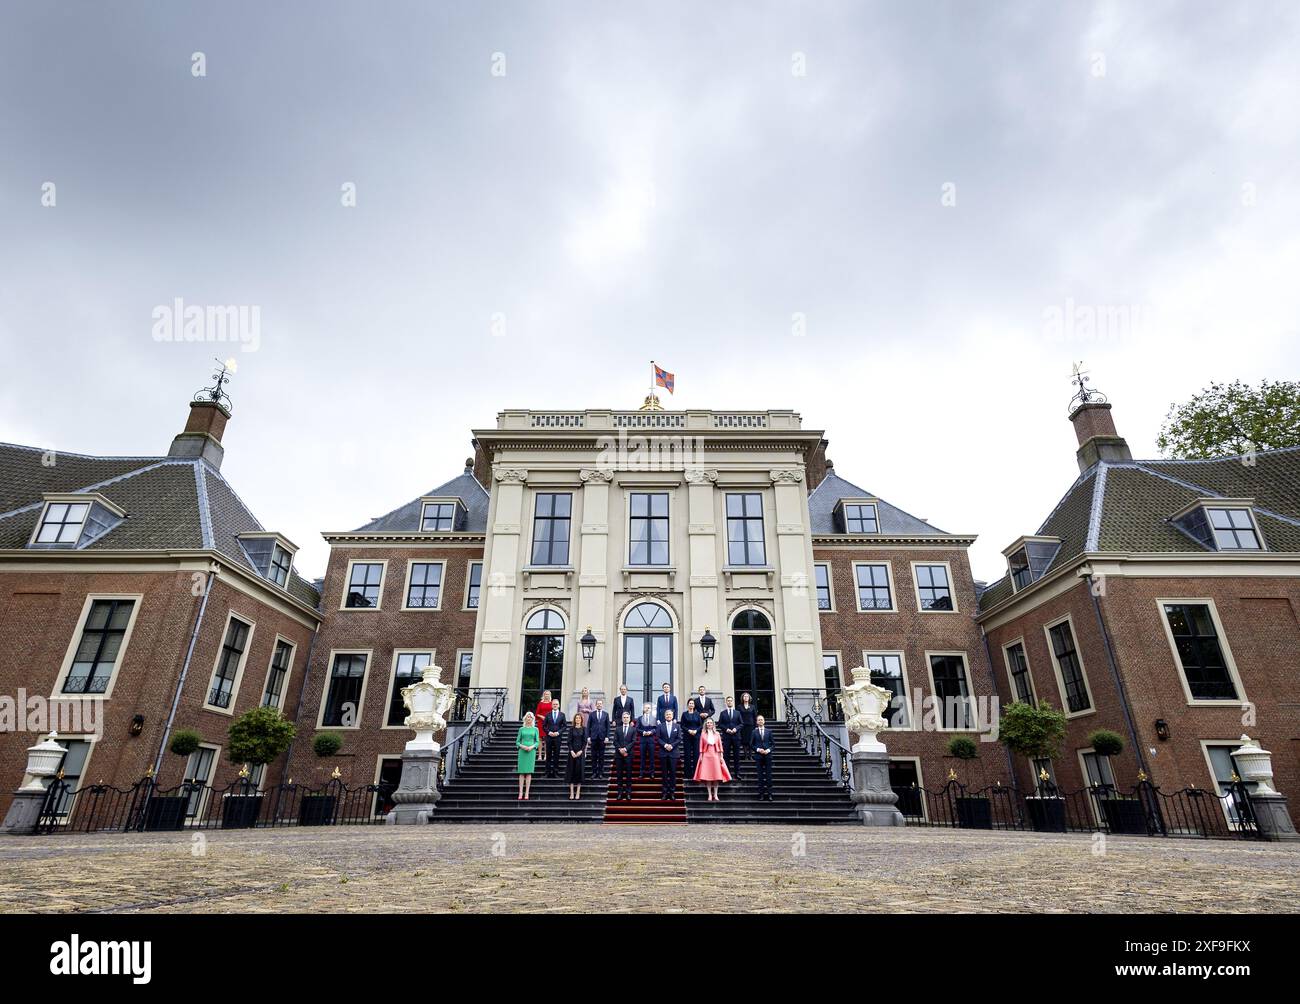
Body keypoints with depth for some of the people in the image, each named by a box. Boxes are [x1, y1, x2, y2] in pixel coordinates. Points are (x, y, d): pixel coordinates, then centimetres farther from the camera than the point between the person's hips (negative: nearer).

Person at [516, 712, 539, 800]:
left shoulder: (535, 729, 9)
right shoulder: (521, 729, 9)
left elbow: (537, 742, 6)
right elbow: (517, 741, 7)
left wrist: (531, 747, -12)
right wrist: (522, 746, -11)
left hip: (531, 751, 0)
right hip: (522, 751, 0)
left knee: (529, 772, -3)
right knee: (522, 772, -2)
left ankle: (527, 793, -1)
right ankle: (520, 793, 0)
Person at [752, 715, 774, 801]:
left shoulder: (769, 731, 6)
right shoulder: (754, 732, 3)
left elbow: (772, 743, 7)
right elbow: (751, 745, 4)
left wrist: (768, 750, -9)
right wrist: (758, 749, -11)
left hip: (767, 755, 1)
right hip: (758, 756, -1)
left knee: (768, 774, 0)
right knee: (760, 775, 3)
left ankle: (769, 794, 5)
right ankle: (761, 794, 8)